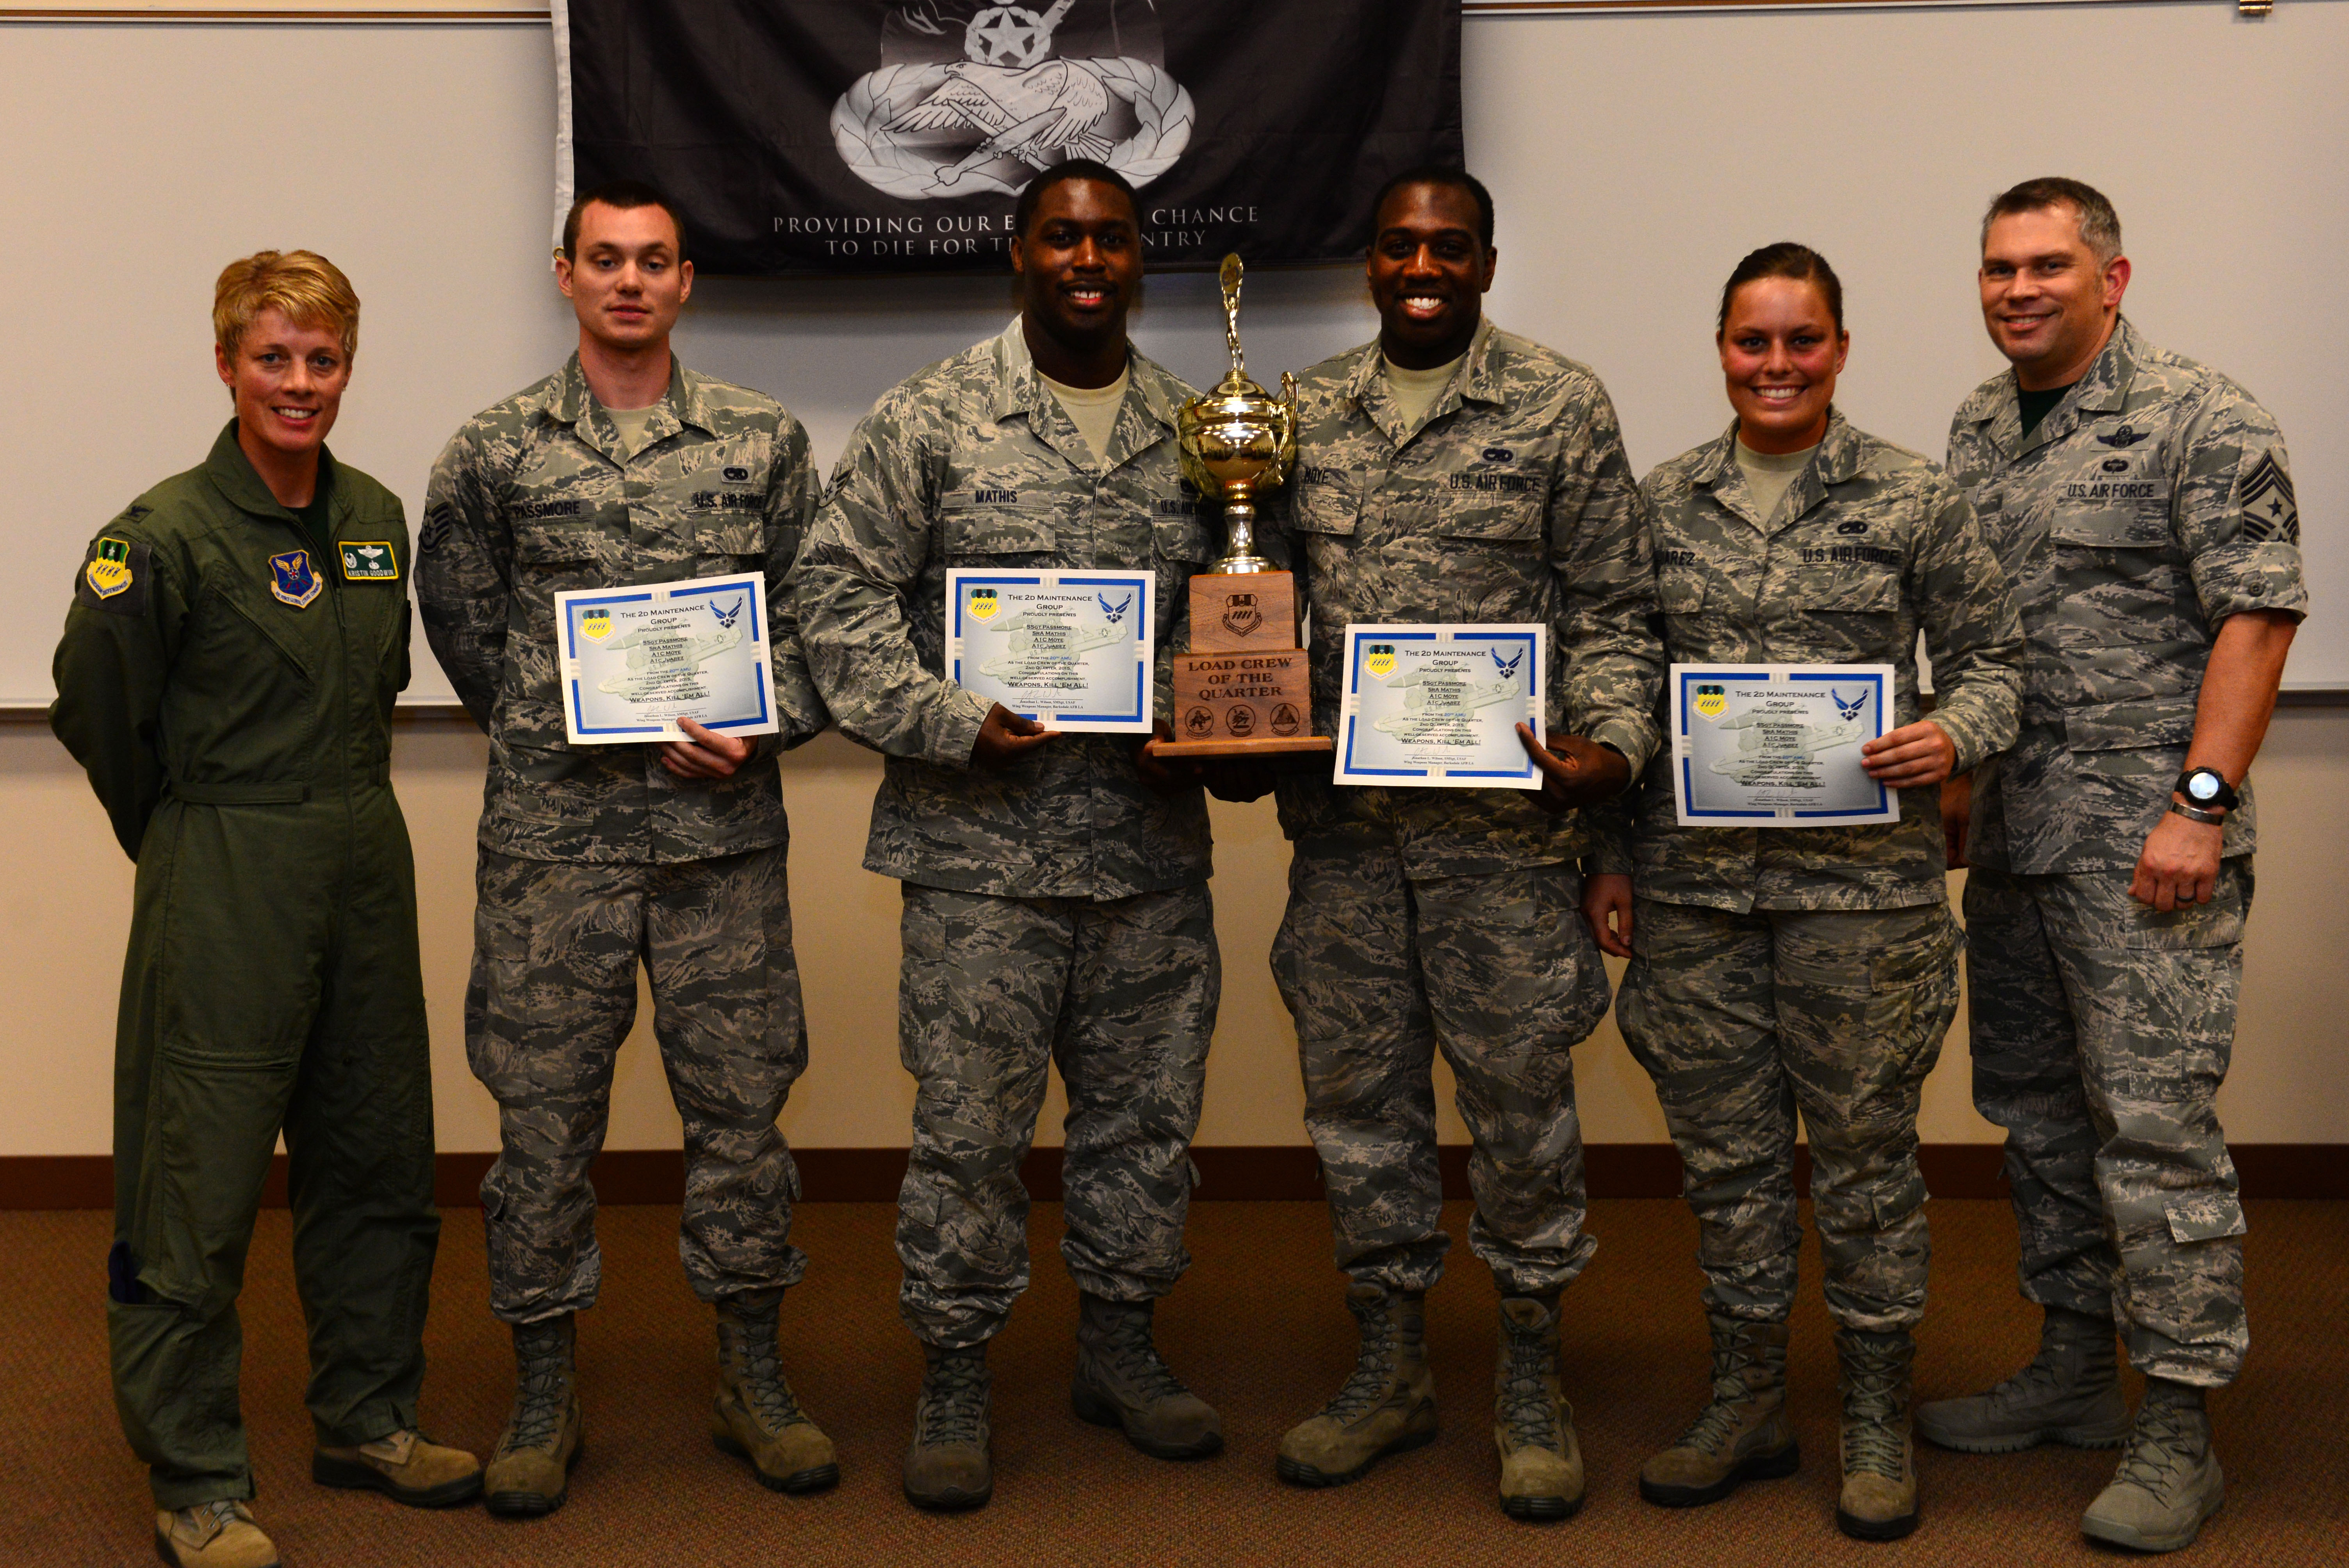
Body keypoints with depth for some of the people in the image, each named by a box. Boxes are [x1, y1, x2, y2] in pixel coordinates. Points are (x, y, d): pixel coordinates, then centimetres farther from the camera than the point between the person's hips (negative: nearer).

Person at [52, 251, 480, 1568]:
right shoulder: (167, 535, -12)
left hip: (367, 862, 7)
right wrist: (190, 838, 3)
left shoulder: (376, 517, 7)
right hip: (224, 884, -6)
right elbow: (96, 708, -6)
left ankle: (369, 1419, 31)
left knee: (378, 1159, 14)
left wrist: (345, 808, 16)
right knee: (202, 1186, -1)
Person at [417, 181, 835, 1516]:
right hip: (554, 835, 0)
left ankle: (755, 1379, 22)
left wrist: (759, 729, -7)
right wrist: (553, 730, 9)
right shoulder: (497, 453, 4)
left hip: (726, 831, 1)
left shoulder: (766, 440, 6)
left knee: (742, 1101, 6)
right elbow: (461, 622, 14)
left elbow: (822, 614, 6)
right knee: (546, 1114, 5)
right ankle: (545, 1394, 19)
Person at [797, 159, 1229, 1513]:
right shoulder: (931, 421, -1)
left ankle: (1122, 1344, 31)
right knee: (971, 1122, 1)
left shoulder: (1198, 430, 10)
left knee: (1147, 1105, 13)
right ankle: (957, 1378, 17)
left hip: (1155, 845, 4)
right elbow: (844, 594, -3)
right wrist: (951, 723, -13)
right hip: (981, 845, -4)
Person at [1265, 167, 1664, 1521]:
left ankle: (1533, 1378, 21)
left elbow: (1612, 608, 0)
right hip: (1342, 818, 4)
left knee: (1523, 1097, 3)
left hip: (1504, 819, -3)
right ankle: (1393, 1368, 27)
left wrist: (1613, 744, -16)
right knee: (1358, 1092, 11)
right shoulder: (1307, 414, 10)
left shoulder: (1562, 407, 1)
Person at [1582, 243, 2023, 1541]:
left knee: (1865, 1151, 5)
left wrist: (1955, 735, -16)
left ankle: (1877, 1419, 21)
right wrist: (1610, 854, 8)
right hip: (1693, 884, 3)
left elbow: (1989, 650, 5)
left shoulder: (1914, 499, 1)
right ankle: (1746, 1403, 26)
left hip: (1865, 882, -2)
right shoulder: (1663, 504, 8)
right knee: (1724, 1149, 11)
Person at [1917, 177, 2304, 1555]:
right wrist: (1955, 777, 15)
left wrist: (2202, 803, -18)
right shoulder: (1978, 432, 14)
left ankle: (2179, 1429, 2)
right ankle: (2076, 1368, 28)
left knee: (2158, 1122, -6)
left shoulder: (2202, 422, -8)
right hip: (2012, 835, 8)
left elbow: (2259, 617, -12)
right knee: (2038, 1111, 14)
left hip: (2144, 841, -8)